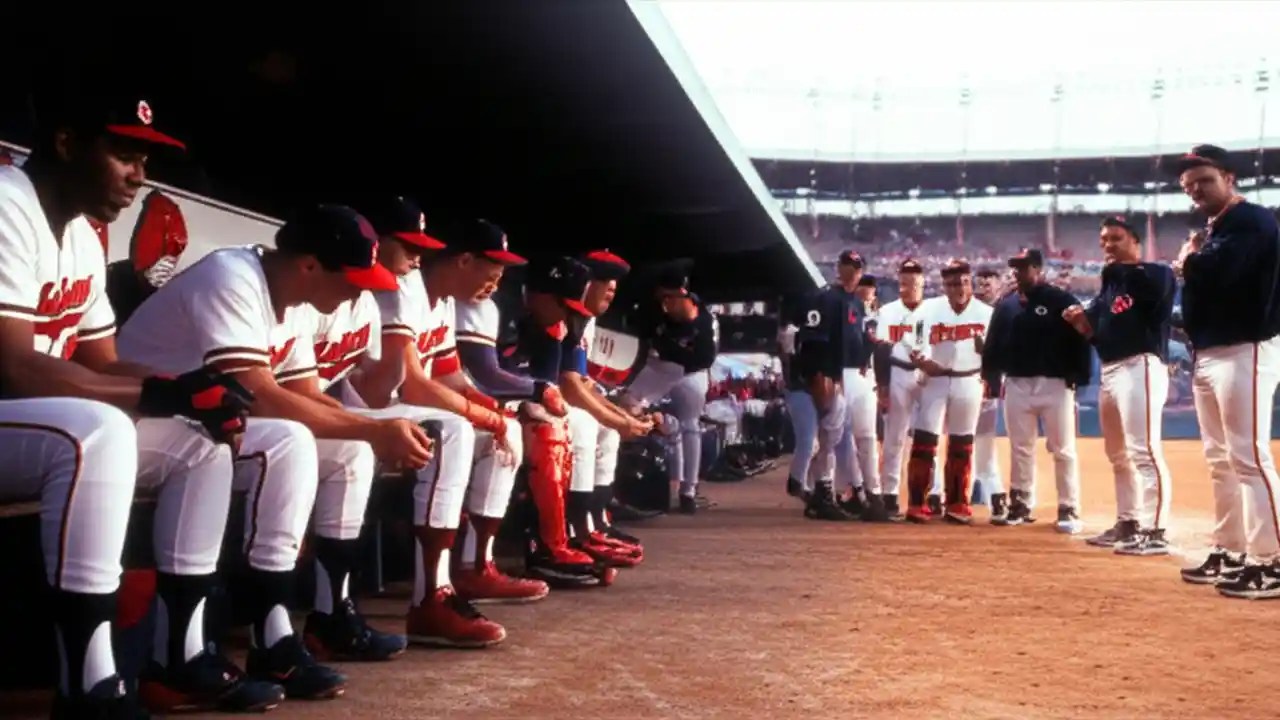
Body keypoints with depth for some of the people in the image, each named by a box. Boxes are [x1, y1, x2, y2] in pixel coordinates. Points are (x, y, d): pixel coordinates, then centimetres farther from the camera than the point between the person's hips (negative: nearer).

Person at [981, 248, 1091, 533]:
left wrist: (1077, 378, -14)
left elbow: (1080, 339, -8)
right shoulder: (1006, 305, 11)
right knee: (1020, 449, 11)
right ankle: (1021, 505, 19)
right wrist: (992, 379, 5)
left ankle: (1069, 511, 2)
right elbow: (993, 344, 12)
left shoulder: (1062, 301, -4)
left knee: (1063, 450, -1)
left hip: (1054, 384, -4)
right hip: (1017, 385, 5)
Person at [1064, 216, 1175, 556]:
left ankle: (1154, 532, -16)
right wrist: (1082, 323, 1)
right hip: (1109, 372, 9)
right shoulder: (1108, 286, 23)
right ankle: (1127, 524, 24)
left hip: (1141, 368, -9)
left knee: (1144, 450, -15)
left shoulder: (1155, 273, 0)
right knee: (1119, 455, 14)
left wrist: (1121, 266, -10)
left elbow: (1156, 288, -25)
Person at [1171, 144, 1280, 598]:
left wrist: (1188, 259, -6)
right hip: (1208, 354, 10)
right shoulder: (1213, 231, 19)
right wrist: (1189, 263, 1)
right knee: (1220, 459, 13)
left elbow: (1216, 272, -25)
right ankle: (1230, 552, 21)